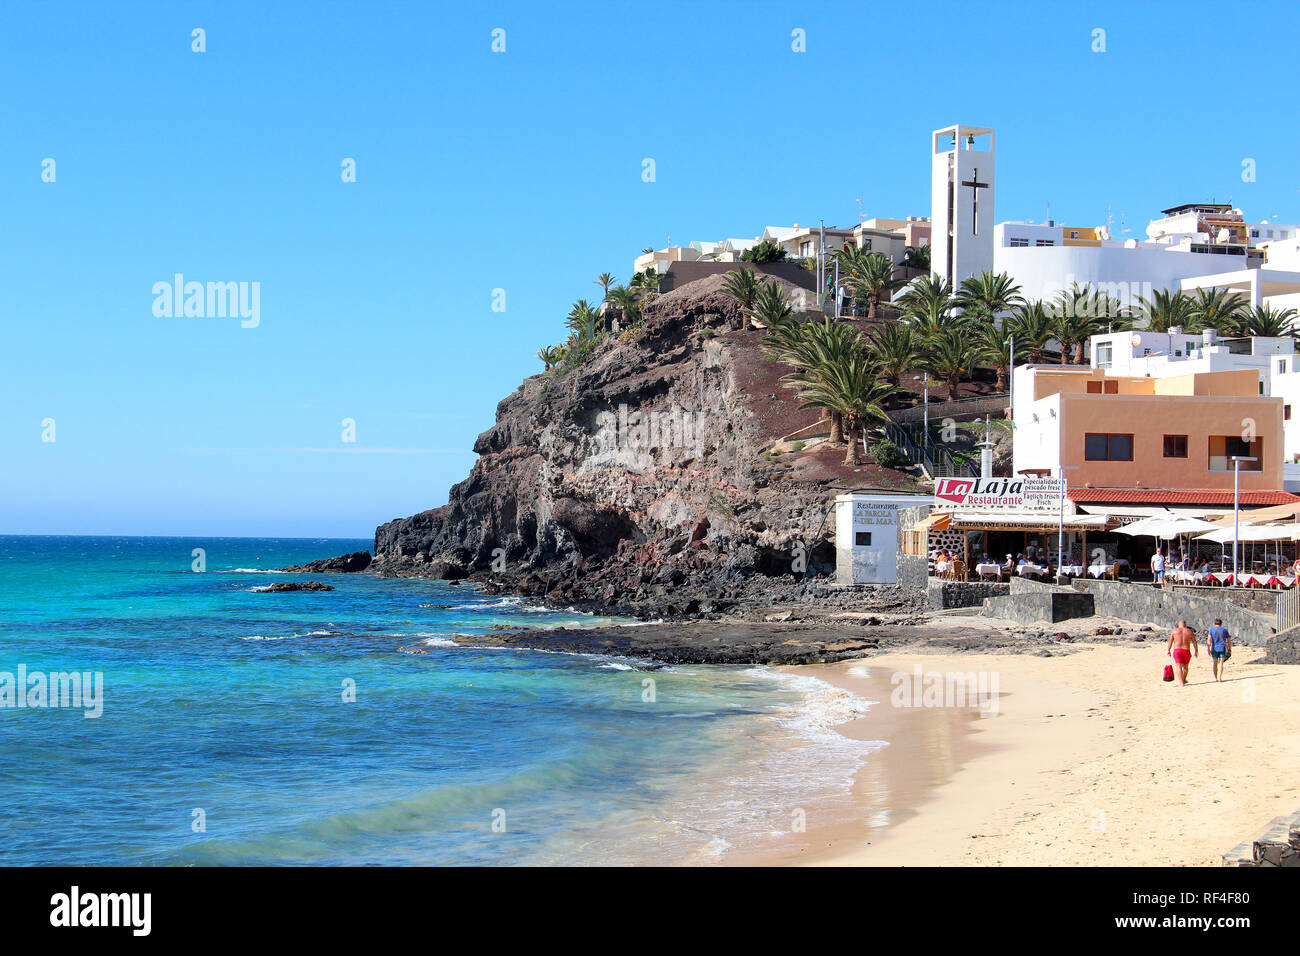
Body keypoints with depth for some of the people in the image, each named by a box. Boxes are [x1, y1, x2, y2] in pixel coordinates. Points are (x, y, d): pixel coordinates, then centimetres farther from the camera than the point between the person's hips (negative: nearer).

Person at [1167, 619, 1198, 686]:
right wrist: (1196, 651, 13)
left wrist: (1168, 650, 10)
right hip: (1186, 651, 1)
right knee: (1185, 666, 19)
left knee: (1178, 667, -3)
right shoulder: (1190, 631, 4)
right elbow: (1194, 642, 6)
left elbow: (1170, 641, 3)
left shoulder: (1174, 631, 2)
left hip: (1177, 650, -1)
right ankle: (1183, 680, 34)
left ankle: (1181, 683, -11)